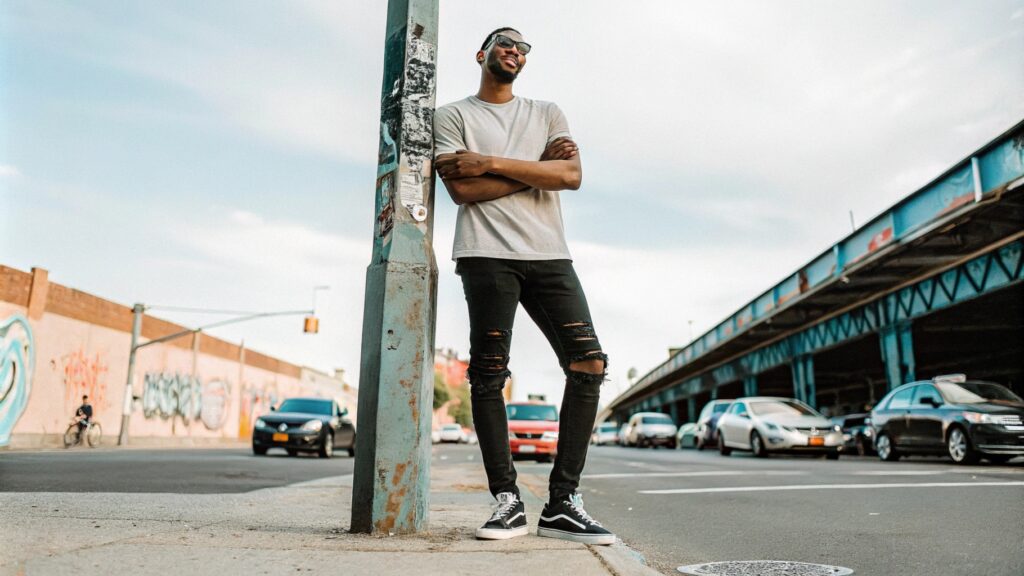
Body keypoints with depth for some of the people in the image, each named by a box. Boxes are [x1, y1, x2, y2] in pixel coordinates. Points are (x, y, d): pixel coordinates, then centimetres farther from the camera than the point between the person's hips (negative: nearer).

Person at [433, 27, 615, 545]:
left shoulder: (547, 114, 22)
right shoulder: (453, 115, 14)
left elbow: (571, 175, 2)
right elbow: (461, 189, -3)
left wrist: (492, 161, -4)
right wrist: (537, 167, -1)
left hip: (549, 254, 3)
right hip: (487, 254, -2)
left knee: (589, 363, -9)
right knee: (488, 376, -8)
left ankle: (562, 503, -4)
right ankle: (507, 502, 1)